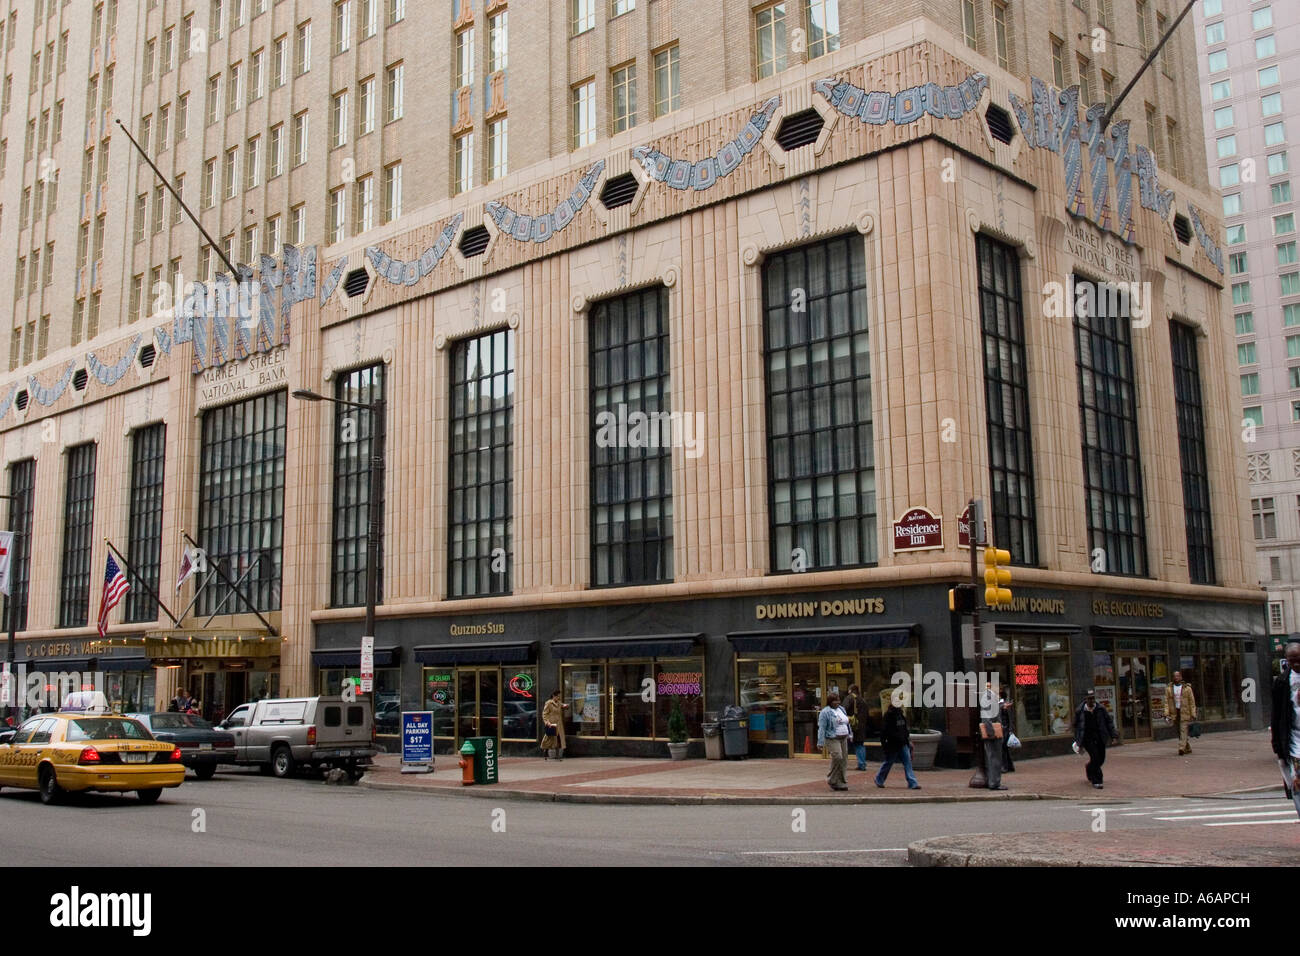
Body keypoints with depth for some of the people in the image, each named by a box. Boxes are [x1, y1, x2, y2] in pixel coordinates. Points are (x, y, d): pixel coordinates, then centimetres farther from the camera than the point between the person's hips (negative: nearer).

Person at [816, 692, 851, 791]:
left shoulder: (841, 709, 16)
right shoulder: (825, 712, -6)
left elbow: (846, 723, 25)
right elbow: (821, 728, -10)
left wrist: (849, 735, 21)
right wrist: (820, 743, -15)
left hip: (843, 739, 7)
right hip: (832, 739, -7)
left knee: (843, 759, 5)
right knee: (837, 757, -20)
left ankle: (840, 782, 13)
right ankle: (833, 780, -8)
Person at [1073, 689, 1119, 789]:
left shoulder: (1101, 709, 1)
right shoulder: (1080, 711, -3)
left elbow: (1109, 722, 6)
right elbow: (1076, 726, 9)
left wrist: (1113, 736, -3)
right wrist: (1077, 740, 12)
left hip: (1099, 737, 3)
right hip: (1087, 737, -3)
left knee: (1101, 759, 7)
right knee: (1095, 757, -16)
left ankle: (1089, 770, 40)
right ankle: (1096, 782, -6)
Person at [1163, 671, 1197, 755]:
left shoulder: (1187, 688, 3)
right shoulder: (1169, 689, 8)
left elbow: (1192, 702, 2)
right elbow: (1166, 702, 4)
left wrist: (1193, 714, -3)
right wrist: (1166, 713, -6)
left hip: (1185, 713, -3)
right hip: (1174, 713, 3)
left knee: (1183, 730, -14)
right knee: (1179, 732, 7)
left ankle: (1181, 748, -23)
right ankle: (1187, 748, 19)